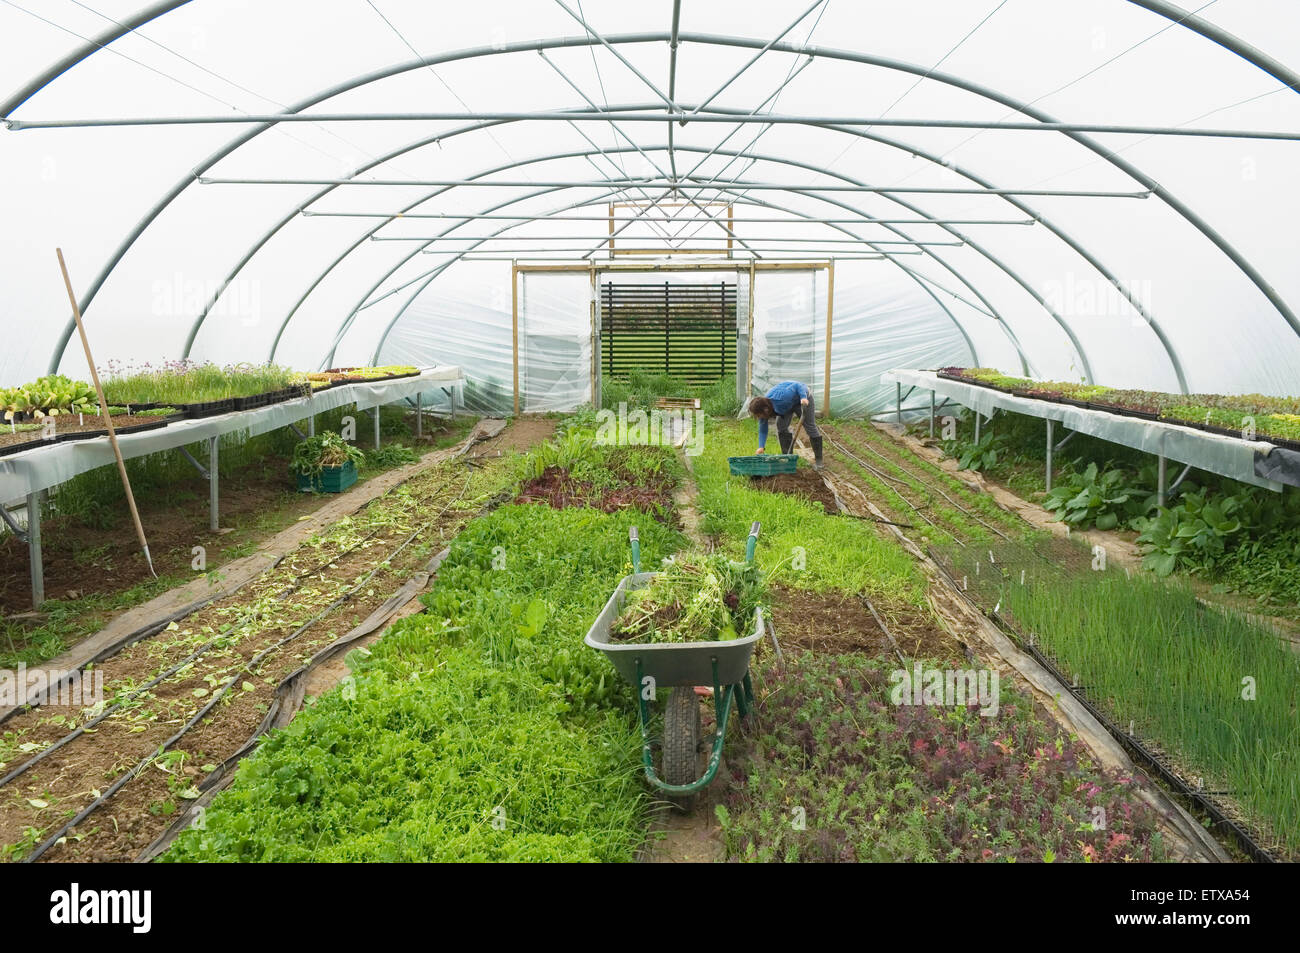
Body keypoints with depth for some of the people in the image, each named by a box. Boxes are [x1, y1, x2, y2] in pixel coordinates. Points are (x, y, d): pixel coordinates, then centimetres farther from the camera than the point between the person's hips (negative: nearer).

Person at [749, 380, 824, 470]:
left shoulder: (780, 399, -43)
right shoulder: (763, 408, -20)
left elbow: (797, 386, -33)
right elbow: (763, 430, -12)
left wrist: (803, 397, -44)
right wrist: (761, 447, -20)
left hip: (802, 396, -6)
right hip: (788, 404, 6)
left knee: (810, 427, -7)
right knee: (781, 427, -7)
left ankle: (819, 460, 1)